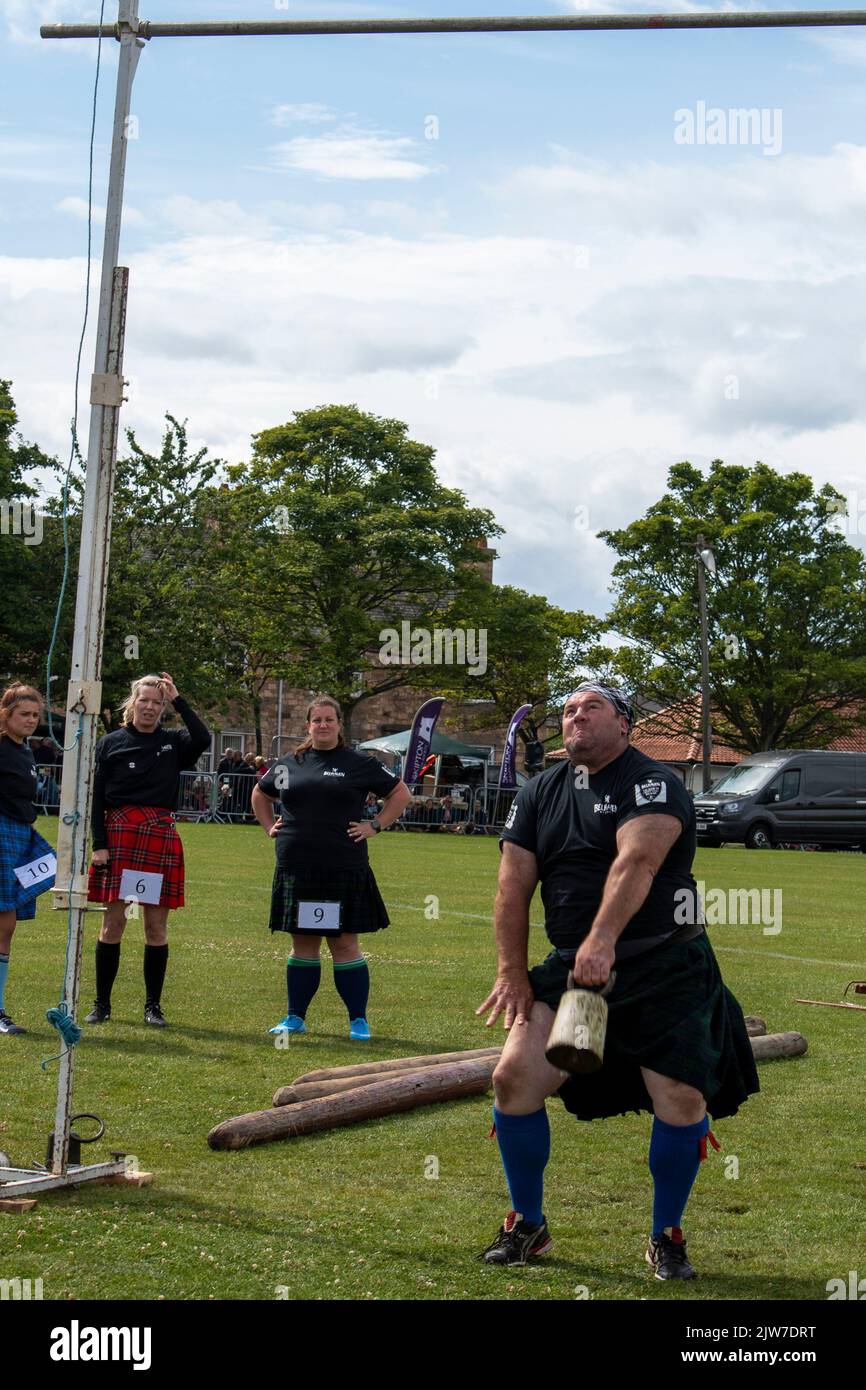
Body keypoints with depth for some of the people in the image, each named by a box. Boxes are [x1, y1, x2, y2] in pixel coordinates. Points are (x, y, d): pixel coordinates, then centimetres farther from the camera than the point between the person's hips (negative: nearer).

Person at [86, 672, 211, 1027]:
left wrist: (178, 700, -7)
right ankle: (101, 1004, 9)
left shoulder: (172, 742, 10)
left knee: (157, 925, 3)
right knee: (113, 922, 0)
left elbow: (203, 739, -11)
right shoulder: (111, 743, 5)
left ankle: (153, 1005, 11)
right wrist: (99, 845, -7)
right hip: (119, 835, -1)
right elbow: (97, 797, 2)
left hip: (161, 838, 2)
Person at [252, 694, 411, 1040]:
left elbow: (401, 794, 9)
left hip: (344, 869, -3)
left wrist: (375, 826, 0)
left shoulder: (359, 764, 2)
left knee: (345, 944, -1)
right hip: (296, 869, 3)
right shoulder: (289, 764, 10)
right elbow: (260, 795, 27)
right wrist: (269, 827, 14)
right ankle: (295, 1017, 18)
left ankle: (358, 1020, 6)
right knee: (302, 944, 10)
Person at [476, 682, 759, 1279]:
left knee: (681, 1098, -11)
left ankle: (666, 1237, 12)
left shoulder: (654, 783, -7)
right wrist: (513, 973, -3)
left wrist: (602, 940, -39)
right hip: (570, 967, 4)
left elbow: (636, 860, -24)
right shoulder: (541, 793, 12)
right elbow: (514, 884, 7)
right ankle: (528, 1226, 12)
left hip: (664, 969, -4)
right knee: (514, 1077, -7)